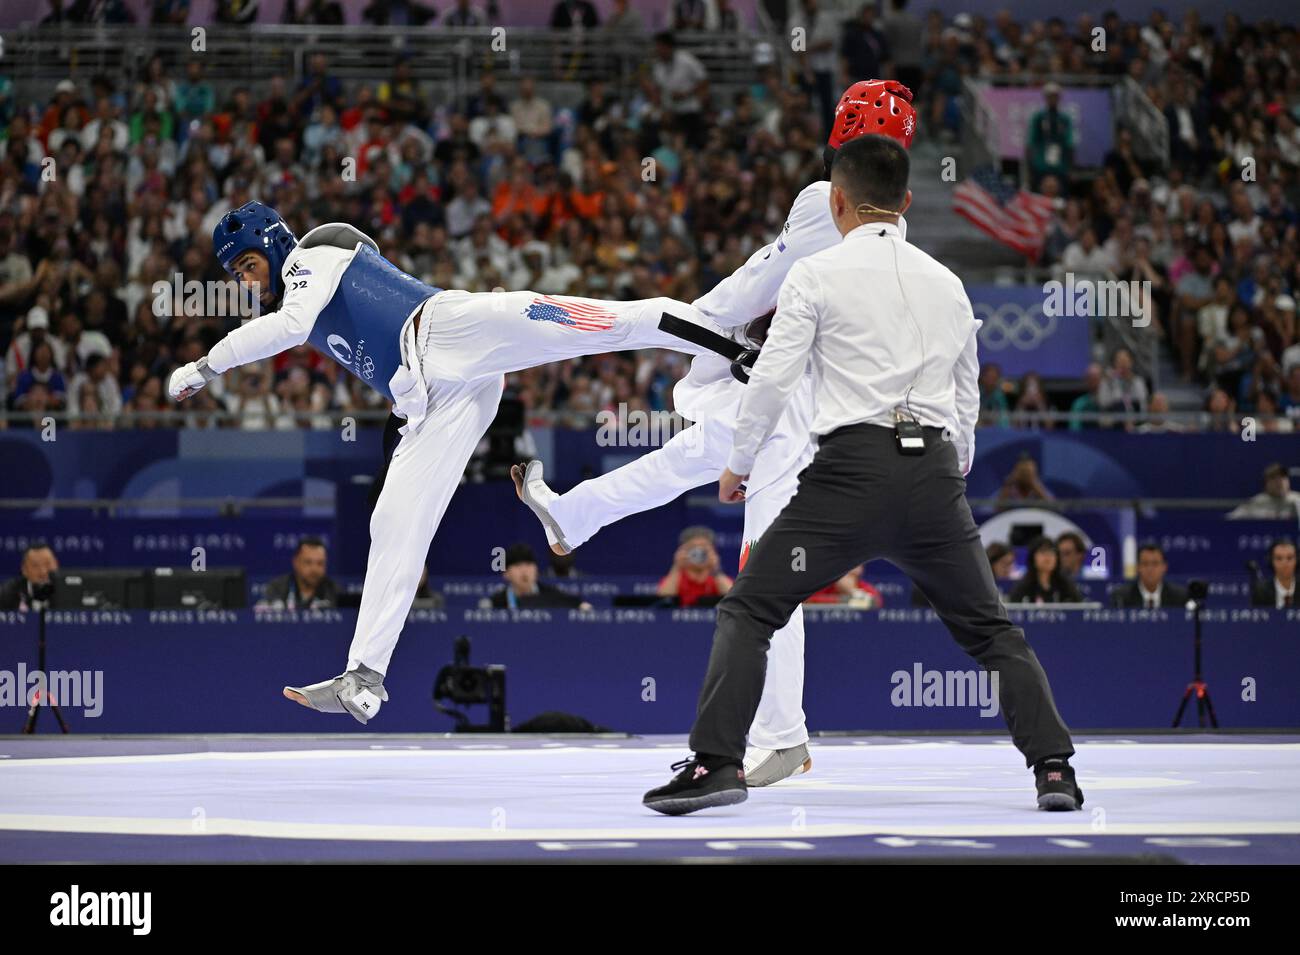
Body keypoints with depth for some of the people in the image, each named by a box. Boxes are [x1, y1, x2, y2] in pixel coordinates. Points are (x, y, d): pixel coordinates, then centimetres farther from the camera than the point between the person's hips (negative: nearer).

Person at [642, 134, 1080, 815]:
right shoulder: (946, 282, 16)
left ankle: (717, 762, -9)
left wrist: (737, 464, 10)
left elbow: (772, 378, -4)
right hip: (934, 468, 4)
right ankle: (1054, 766, 4)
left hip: (852, 466, -4)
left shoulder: (818, 274, 1)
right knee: (989, 629, 16)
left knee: (749, 611, 5)